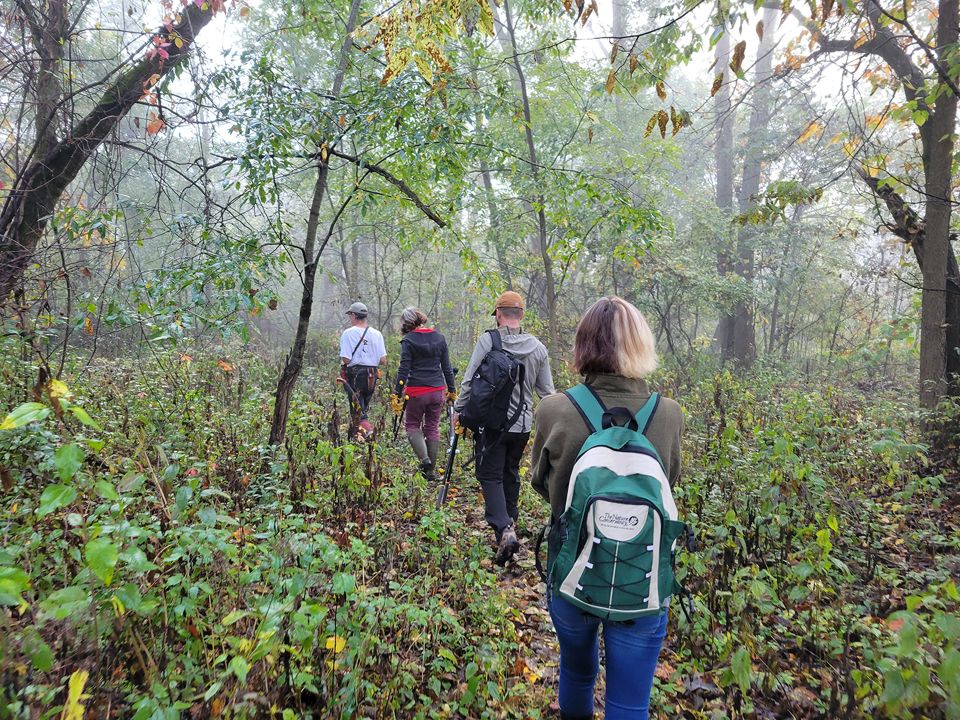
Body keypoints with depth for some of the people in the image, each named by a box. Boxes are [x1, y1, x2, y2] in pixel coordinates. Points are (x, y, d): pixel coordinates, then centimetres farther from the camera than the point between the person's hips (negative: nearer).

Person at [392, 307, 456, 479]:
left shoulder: (408, 340, -6)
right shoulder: (439, 338, 7)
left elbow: (404, 369, -10)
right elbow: (447, 367, 9)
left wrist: (397, 394, -7)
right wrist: (452, 390, 15)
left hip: (417, 391, -4)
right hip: (437, 390, 4)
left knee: (412, 425, 13)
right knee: (433, 427, 13)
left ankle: (424, 458, -9)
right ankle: (431, 470, 17)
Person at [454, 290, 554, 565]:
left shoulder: (488, 341, -11)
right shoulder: (538, 347, 1)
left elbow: (469, 381, -10)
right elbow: (547, 391, 6)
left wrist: (458, 411, 2)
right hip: (523, 425, 4)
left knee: (490, 475, 3)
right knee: (511, 473, 21)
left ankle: (503, 530, -13)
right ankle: (510, 520, 34)